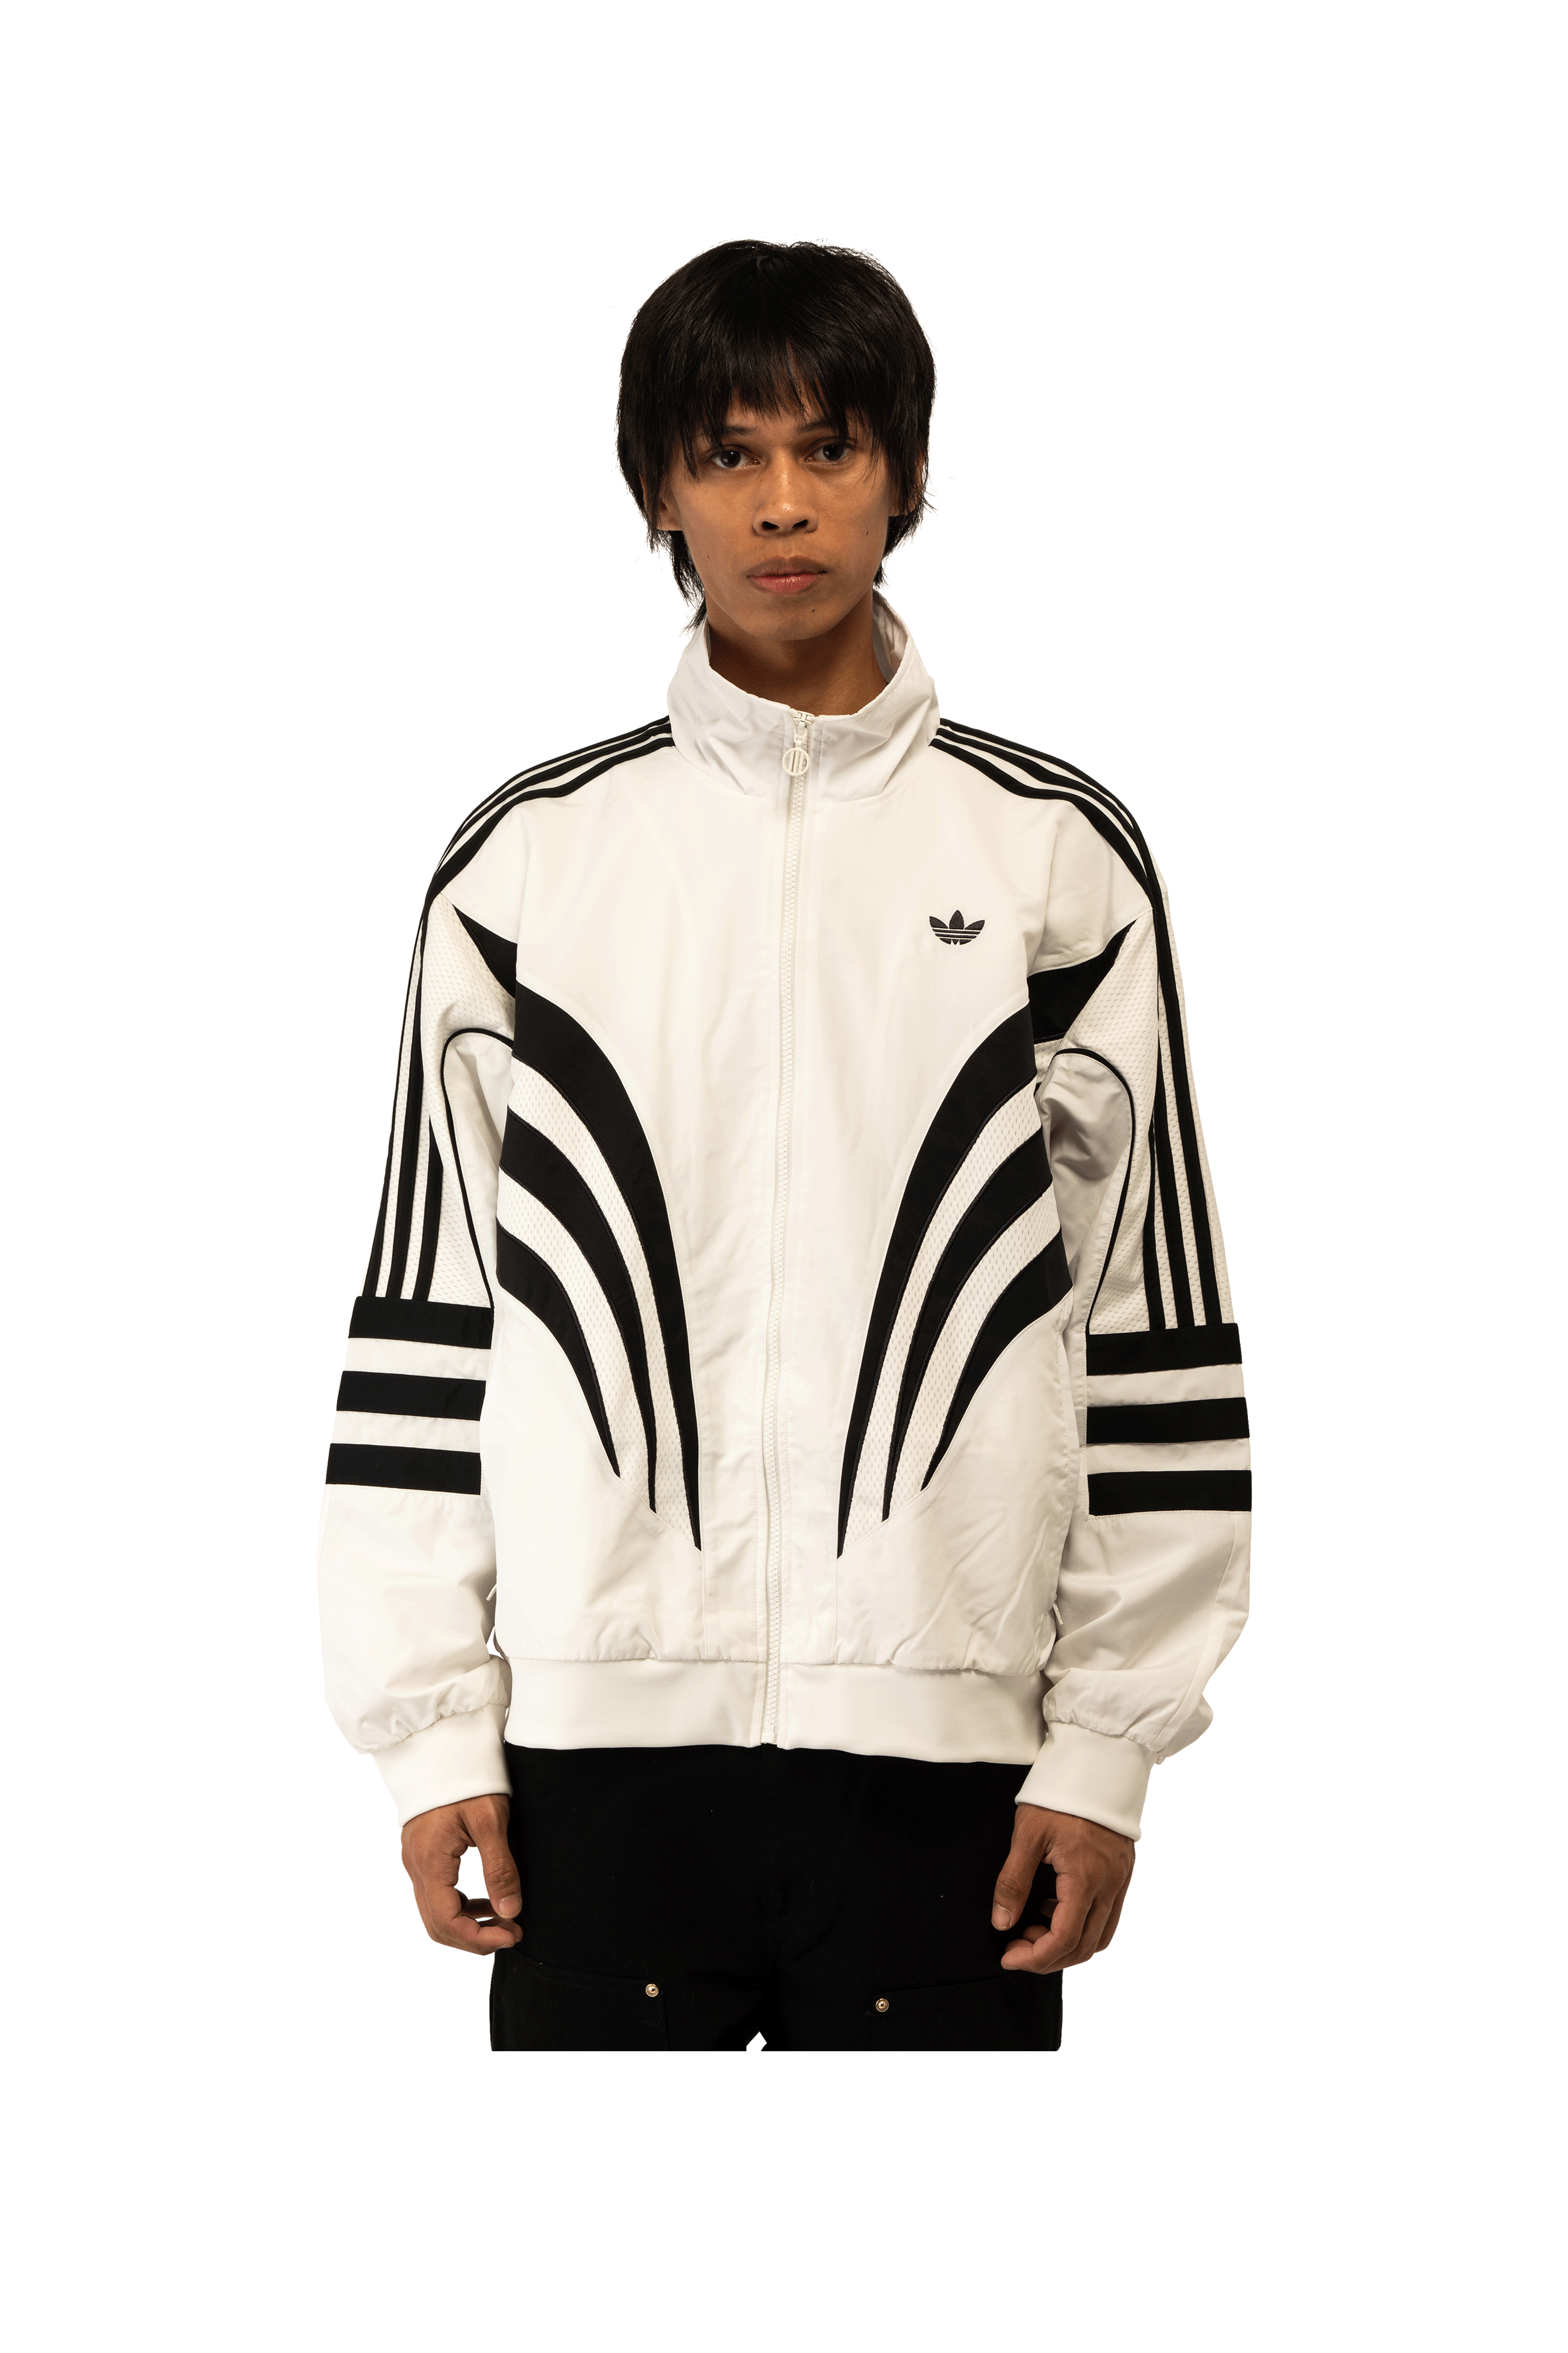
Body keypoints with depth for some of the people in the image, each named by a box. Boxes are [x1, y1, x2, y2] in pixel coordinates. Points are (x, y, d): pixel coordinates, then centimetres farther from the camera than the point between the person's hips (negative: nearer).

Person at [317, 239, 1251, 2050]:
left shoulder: (1058, 859, 5)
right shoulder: (527, 862, 6)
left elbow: (1154, 1328, 5)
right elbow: (426, 1311, 7)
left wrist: (1107, 1748, 0)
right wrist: (432, 1725, 1)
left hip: (945, 1734, 0)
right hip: (602, 1722, 1)